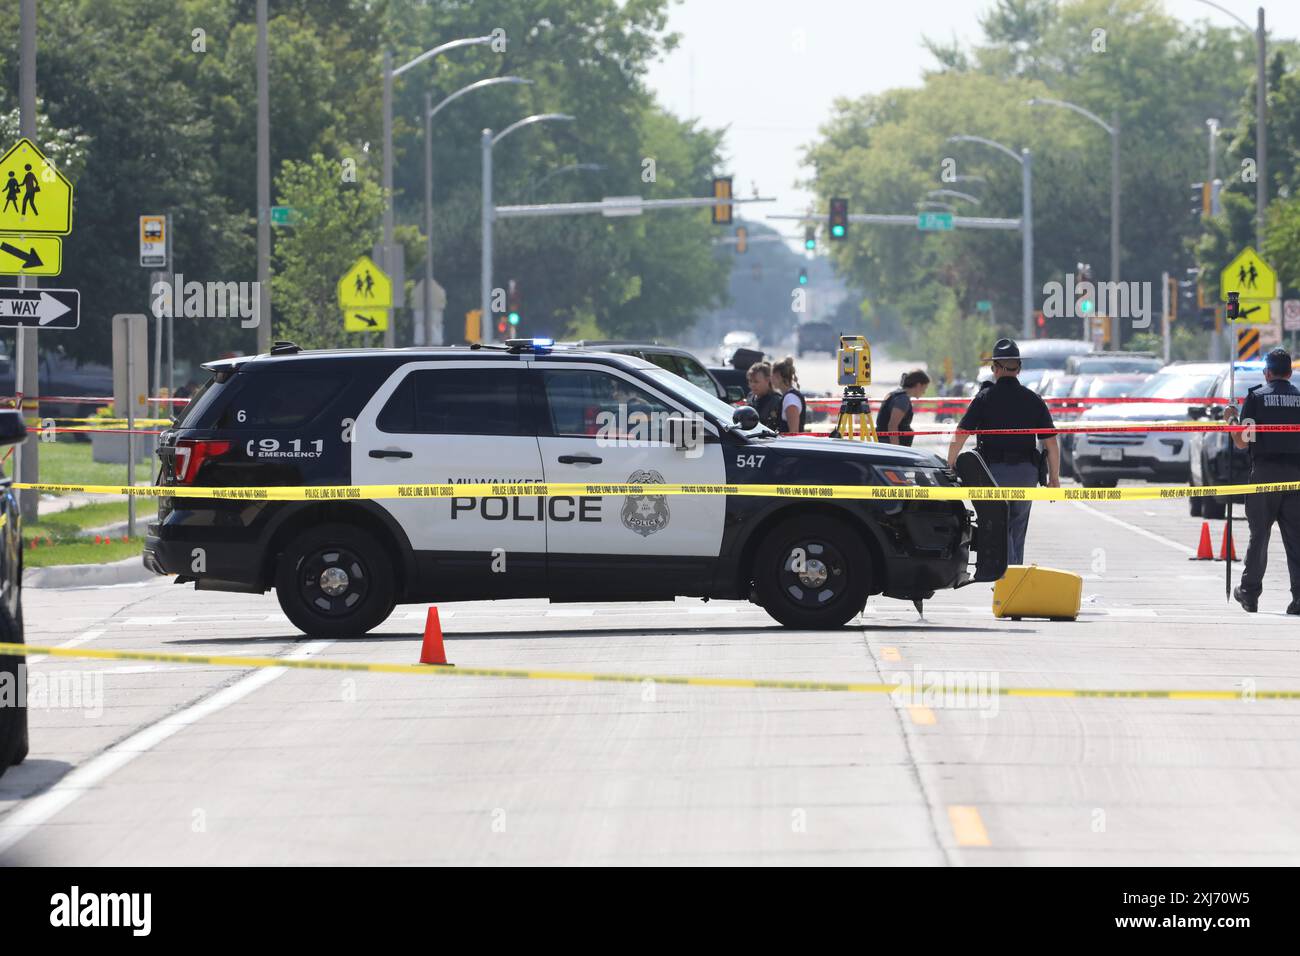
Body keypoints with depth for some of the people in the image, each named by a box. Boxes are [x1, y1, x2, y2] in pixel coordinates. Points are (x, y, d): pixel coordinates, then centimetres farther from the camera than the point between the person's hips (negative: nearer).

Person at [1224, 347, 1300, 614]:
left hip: (1265, 471, -2)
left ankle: (1250, 593, 15)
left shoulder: (1256, 396, -1)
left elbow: (1242, 442, -4)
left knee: (1258, 534, 9)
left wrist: (1232, 419, 13)